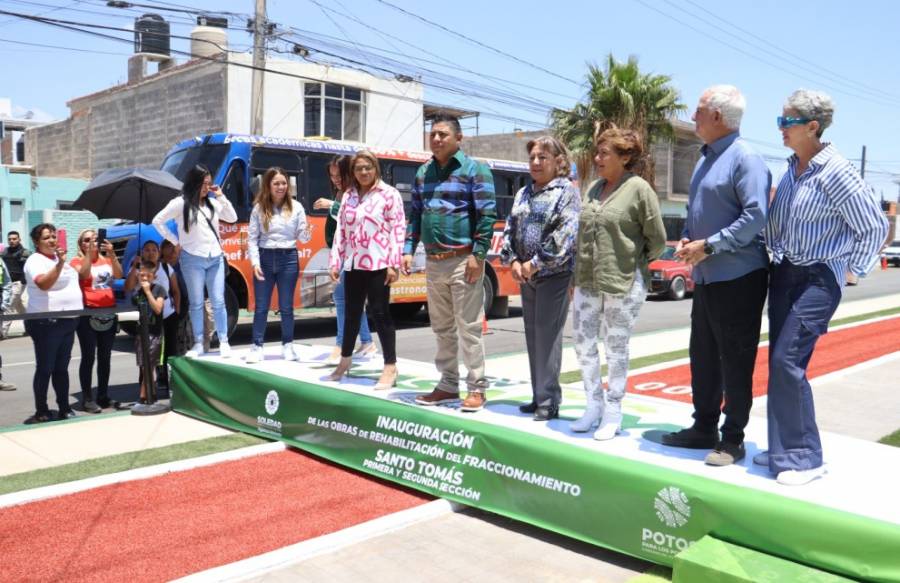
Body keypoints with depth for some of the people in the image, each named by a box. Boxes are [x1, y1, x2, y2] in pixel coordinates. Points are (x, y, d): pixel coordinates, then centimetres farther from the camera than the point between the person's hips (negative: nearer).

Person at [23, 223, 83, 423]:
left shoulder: (59, 258, 17)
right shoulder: (35, 261, -8)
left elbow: (77, 278, 27)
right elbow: (43, 283, -26)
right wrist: (59, 264, -34)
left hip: (67, 321, 7)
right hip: (46, 323, -7)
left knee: (62, 367, 12)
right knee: (45, 368, -2)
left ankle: (64, 409, 17)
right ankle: (41, 412, 5)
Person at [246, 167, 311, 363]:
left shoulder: (296, 207, 0)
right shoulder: (259, 208, 1)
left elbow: (302, 237, 1)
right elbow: (253, 238, 0)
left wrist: (307, 233, -22)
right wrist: (255, 262, -9)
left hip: (288, 258, 0)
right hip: (265, 258, 0)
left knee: (286, 307, 8)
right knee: (261, 307, 5)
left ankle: (288, 345, 19)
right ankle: (257, 346, 13)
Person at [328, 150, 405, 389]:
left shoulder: (389, 194, -3)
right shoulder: (348, 196, 13)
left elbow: (398, 229, -8)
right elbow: (341, 231, 12)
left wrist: (394, 264, -15)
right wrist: (335, 263, 7)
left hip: (378, 264, -5)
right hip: (353, 264, 5)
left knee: (380, 312, -4)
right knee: (352, 312, 15)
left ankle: (390, 368, 3)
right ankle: (345, 360, 30)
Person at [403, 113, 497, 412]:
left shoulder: (474, 169, -4)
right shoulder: (423, 172, 15)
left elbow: (487, 214, -10)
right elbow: (415, 214, 18)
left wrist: (478, 255, -16)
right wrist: (409, 249, 7)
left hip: (463, 261, -6)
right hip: (433, 262, 7)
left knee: (468, 327, -3)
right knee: (442, 328, 13)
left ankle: (476, 387, 7)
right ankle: (448, 384, 23)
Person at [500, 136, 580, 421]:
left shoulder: (567, 190, -5)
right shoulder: (523, 193, 16)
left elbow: (566, 233, -16)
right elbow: (510, 229, 14)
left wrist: (536, 263, -17)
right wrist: (512, 261, -3)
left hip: (555, 274, -7)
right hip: (526, 276, 7)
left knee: (547, 334, -8)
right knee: (533, 334, 10)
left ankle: (548, 400, -1)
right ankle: (539, 396, 19)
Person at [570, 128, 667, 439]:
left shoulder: (639, 188, -8)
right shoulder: (593, 188, 11)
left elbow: (657, 239, -6)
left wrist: (636, 265, 4)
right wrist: (576, 276, 15)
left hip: (623, 285, -6)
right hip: (587, 283, 6)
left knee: (616, 350, 5)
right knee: (583, 346, 9)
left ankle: (613, 413, 20)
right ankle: (594, 405, 26)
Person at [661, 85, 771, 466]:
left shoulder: (745, 159, -12)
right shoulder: (705, 159, 16)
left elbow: (756, 217, -21)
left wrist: (708, 246, -20)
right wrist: (687, 239, 4)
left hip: (738, 277, -9)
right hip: (705, 277, 9)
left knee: (735, 363, 0)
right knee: (703, 357, 16)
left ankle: (733, 440, 11)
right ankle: (704, 427, 29)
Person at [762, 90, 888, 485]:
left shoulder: (835, 172, -14)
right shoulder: (792, 168, 9)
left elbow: (875, 227, -9)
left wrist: (854, 269, -3)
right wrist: (776, 255, 14)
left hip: (818, 279, -8)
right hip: (783, 274, 8)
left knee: (787, 362, -14)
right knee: (778, 363, 8)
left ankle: (805, 457, -2)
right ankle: (784, 450, 19)